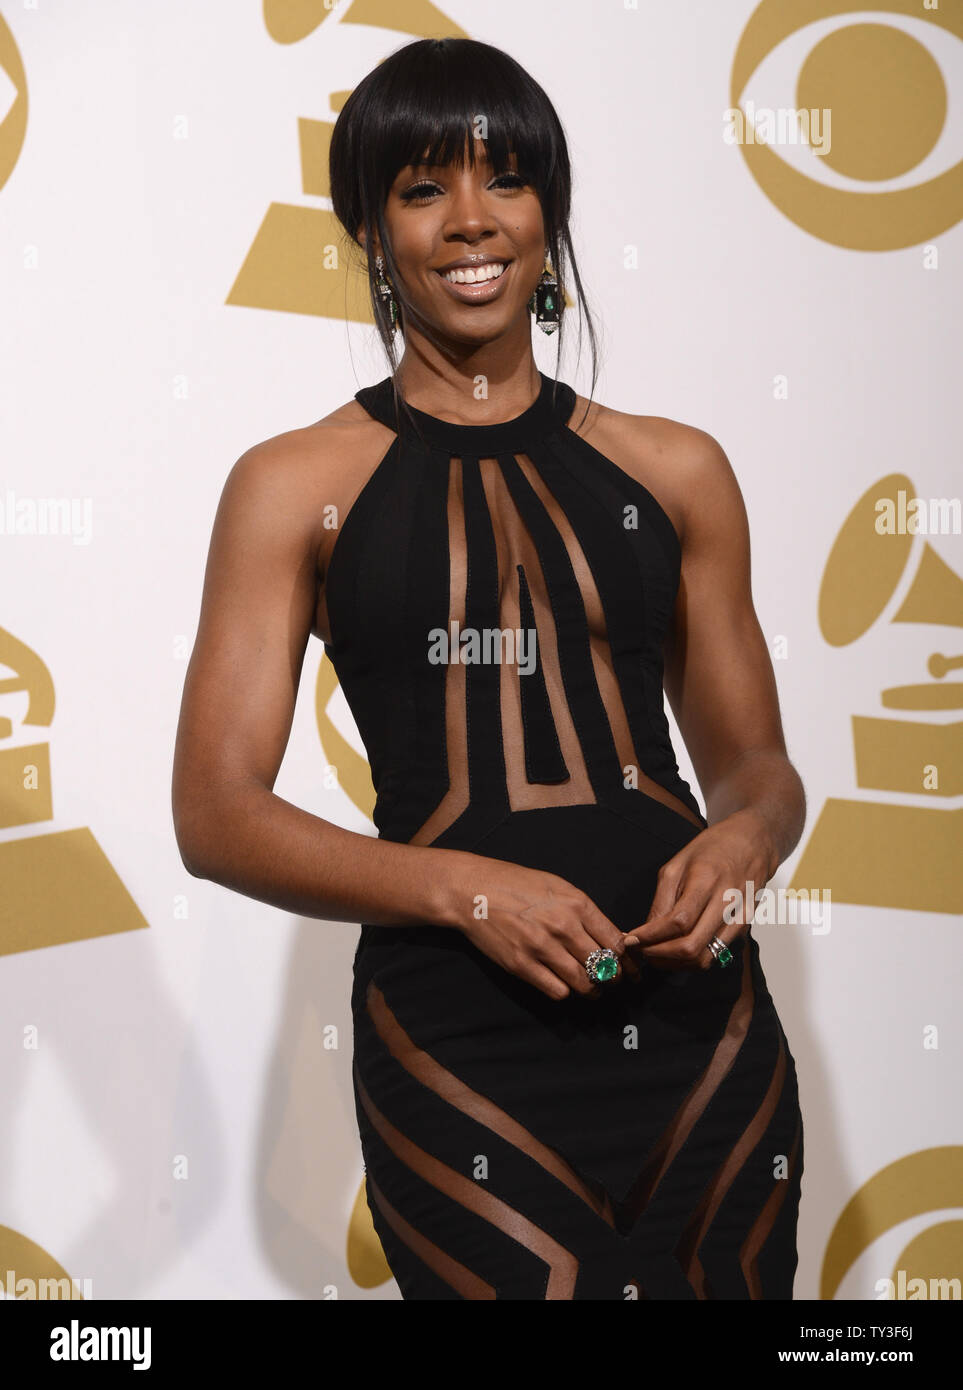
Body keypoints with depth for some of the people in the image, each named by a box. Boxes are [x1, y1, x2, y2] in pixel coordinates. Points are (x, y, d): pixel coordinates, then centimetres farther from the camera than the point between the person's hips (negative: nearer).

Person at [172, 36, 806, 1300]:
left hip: (703, 1027, 3)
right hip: (457, 1042, -3)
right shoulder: (298, 486, 2)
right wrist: (463, 886, -18)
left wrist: (742, 843, -8)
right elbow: (217, 814, -3)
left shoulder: (674, 470, 10)